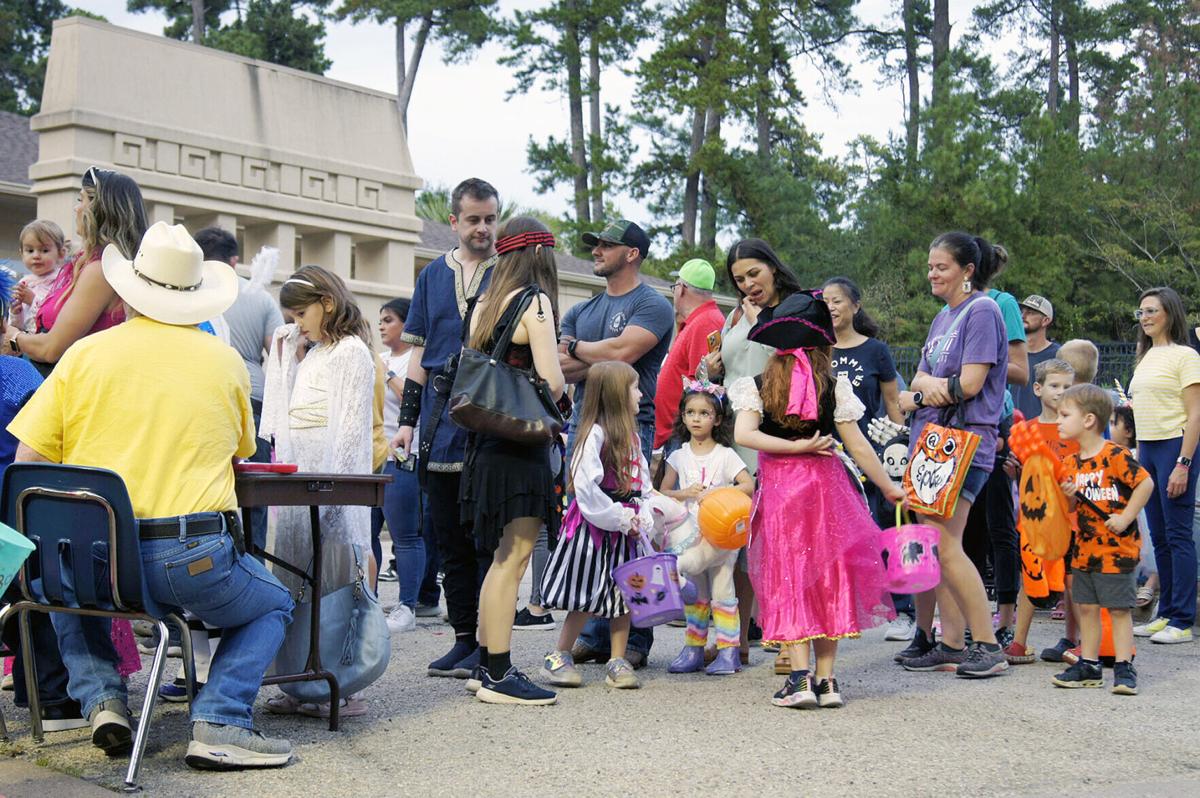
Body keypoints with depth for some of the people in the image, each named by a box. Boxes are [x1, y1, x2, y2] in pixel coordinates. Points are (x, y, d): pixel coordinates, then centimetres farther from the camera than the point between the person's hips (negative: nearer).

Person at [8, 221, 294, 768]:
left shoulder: (84, 354, 4)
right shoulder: (225, 363, 5)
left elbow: (27, 461, 3)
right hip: (195, 560, -2)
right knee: (271, 606, 26)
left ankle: (101, 699, 15)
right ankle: (219, 725, 2)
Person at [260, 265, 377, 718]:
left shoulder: (351, 352, -6)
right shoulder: (305, 352, 21)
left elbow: (351, 426, -14)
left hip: (332, 482, -9)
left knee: (333, 581, -7)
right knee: (299, 586, 8)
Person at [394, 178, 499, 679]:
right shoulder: (432, 276, 15)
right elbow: (420, 355, 16)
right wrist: (408, 421, 8)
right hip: (441, 425, 4)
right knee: (450, 538, 7)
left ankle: (488, 643, 4)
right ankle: (464, 637, 15)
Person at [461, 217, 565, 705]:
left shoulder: (485, 303, 14)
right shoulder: (534, 301, -10)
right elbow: (551, 382, -15)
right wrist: (561, 389, 5)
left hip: (486, 441, 8)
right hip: (519, 444, -8)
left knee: (504, 557, 15)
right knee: (512, 558, -6)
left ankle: (487, 665, 19)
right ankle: (498, 675, -4)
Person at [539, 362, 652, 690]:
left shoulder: (632, 437, 13)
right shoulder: (595, 434, -14)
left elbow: (643, 485, 16)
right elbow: (586, 487, -19)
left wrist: (640, 517, -1)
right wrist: (621, 518, -17)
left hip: (622, 527, 8)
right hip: (593, 526, -8)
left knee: (623, 592, 8)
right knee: (587, 596, -4)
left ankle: (617, 661, 15)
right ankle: (559, 657, 9)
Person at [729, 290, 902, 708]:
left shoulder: (757, 387, 0)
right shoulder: (833, 386, 0)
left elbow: (744, 433, -14)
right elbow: (857, 445, -1)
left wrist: (793, 447, -8)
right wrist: (888, 488, 8)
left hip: (778, 488, -1)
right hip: (826, 486, 1)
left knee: (789, 581, 3)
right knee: (827, 579, 8)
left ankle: (800, 677, -6)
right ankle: (826, 680, 8)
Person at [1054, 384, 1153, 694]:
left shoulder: (1116, 456, -14)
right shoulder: (1073, 462, 9)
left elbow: (1146, 483, -15)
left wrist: (1125, 518, -16)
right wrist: (1071, 496, -7)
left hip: (1117, 547, -7)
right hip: (1085, 546, 7)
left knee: (1119, 608, -2)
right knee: (1086, 607, 10)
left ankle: (1124, 668, 4)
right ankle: (1088, 665, 17)